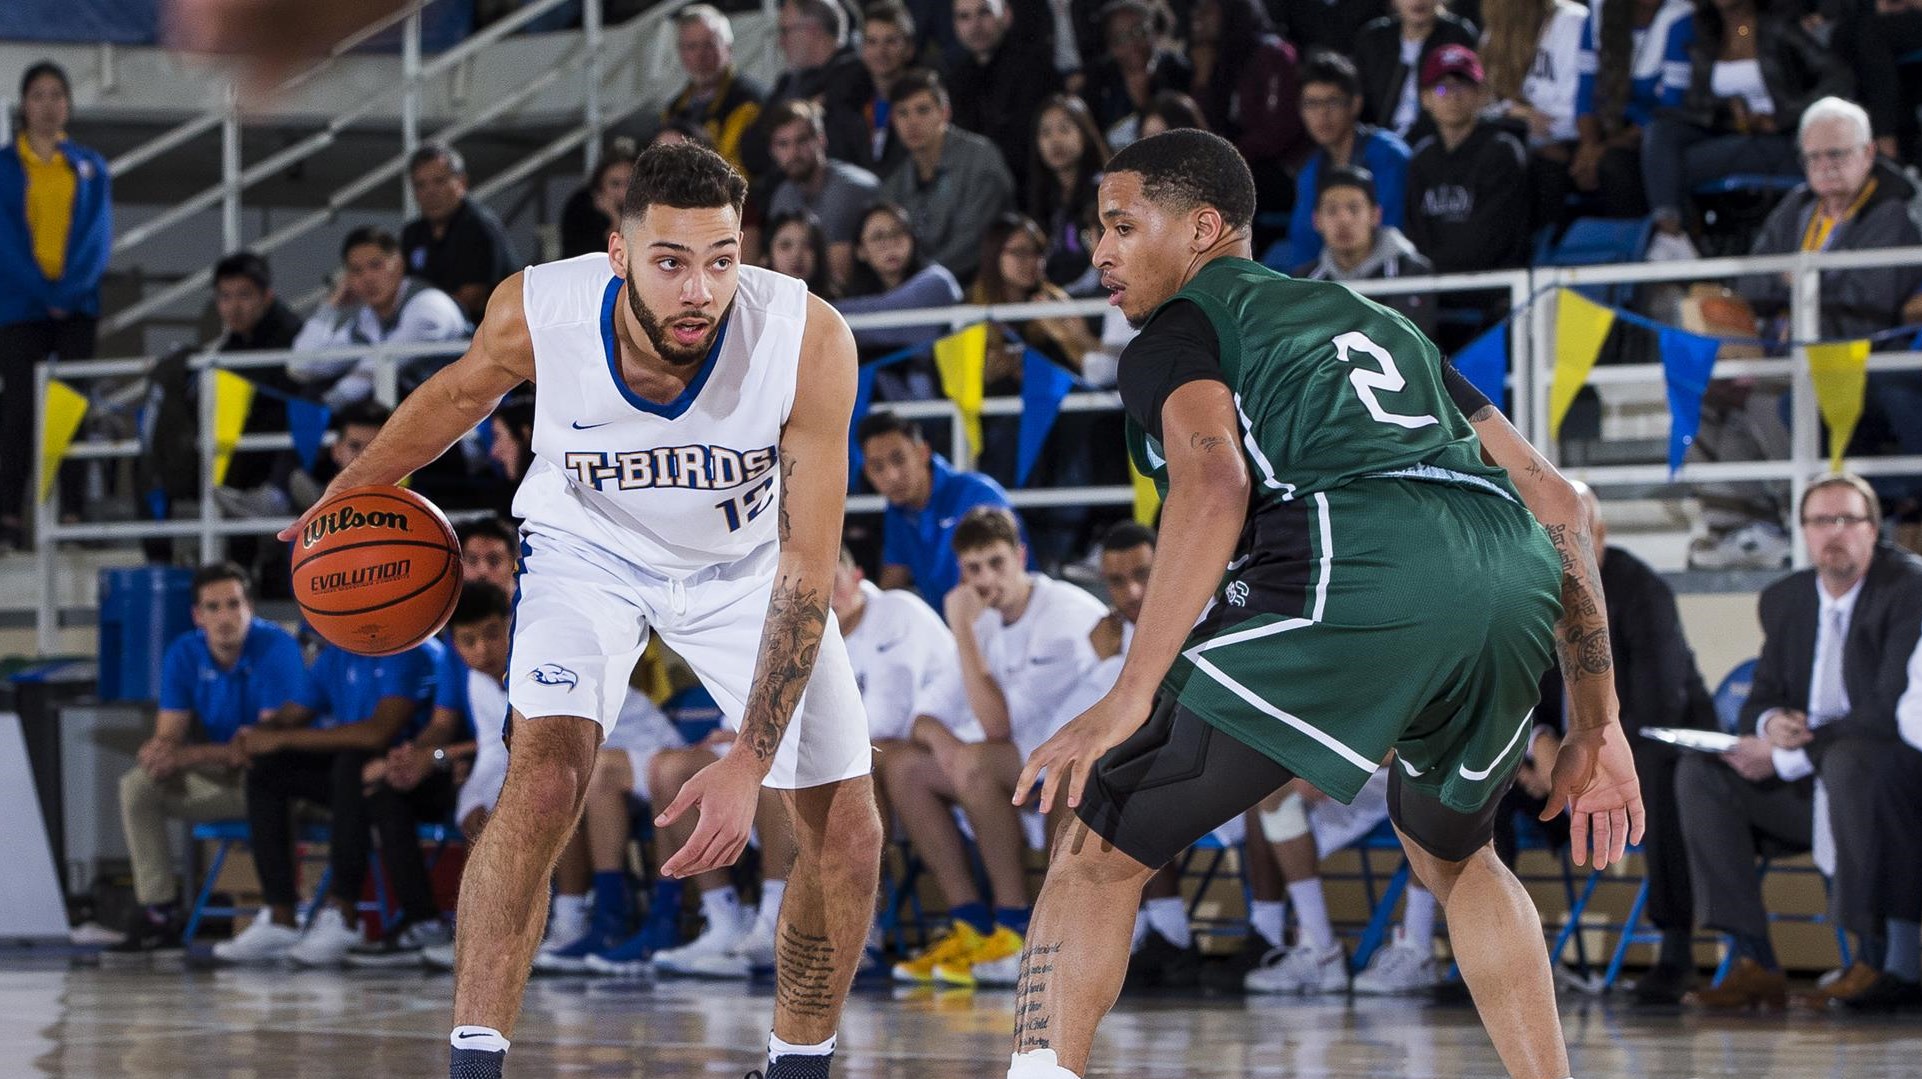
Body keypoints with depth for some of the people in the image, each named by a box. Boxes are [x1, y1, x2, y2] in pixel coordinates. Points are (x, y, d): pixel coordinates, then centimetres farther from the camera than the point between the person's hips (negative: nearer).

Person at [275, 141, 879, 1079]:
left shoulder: (809, 342, -35)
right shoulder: (534, 314, -31)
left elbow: (805, 570, -29)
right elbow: (460, 393, -5)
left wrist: (750, 763, -34)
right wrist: (356, 488, 11)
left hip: (745, 560, 1)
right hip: (587, 545, -1)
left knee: (847, 832, -2)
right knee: (545, 774, -25)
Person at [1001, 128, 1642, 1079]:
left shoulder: (1176, 331, 19)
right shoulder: (1372, 320, 38)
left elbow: (1216, 482, -5)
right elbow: (1554, 498, 31)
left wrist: (1130, 699, -10)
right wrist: (1597, 726, 31)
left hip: (1353, 579, -6)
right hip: (1516, 583, 6)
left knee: (1099, 853, 4)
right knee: (1452, 854, 35)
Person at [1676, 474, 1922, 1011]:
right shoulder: (1786, 598, 10)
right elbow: (1760, 699, 15)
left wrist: (1790, 756, -20)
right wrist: (1770, 723, -13)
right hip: (1811, 786, 7)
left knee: (1850, 761, -38)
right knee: (1700, 773, -10)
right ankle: (1753, 963, -18)